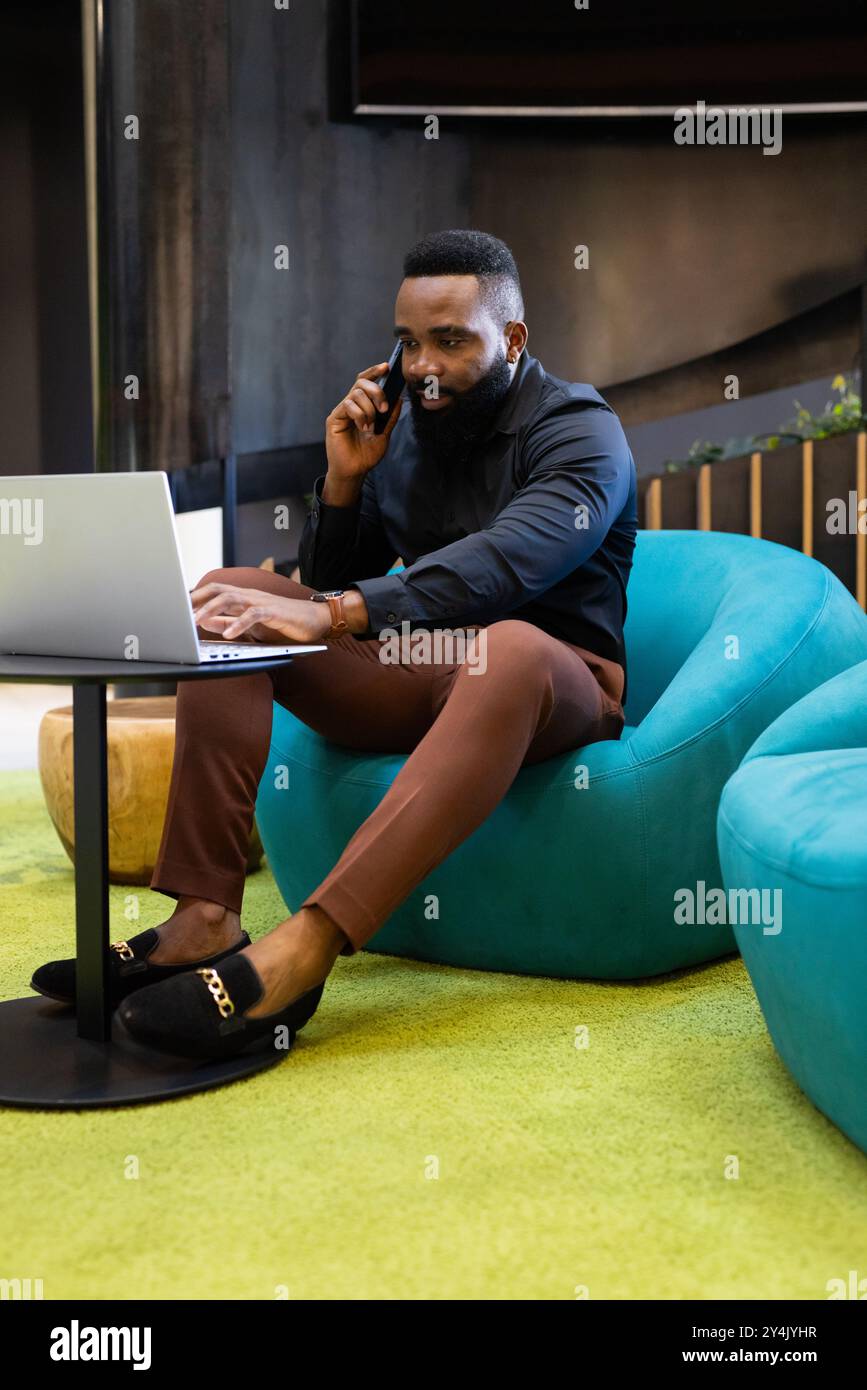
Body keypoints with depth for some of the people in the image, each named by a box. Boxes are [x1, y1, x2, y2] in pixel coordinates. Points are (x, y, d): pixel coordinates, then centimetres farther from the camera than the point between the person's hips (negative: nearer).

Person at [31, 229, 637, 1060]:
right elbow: (328, 588, 14)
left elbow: (503, 562, -29)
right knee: (228, 596, -11)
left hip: (557, 685, -5)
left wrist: (334, 616, -41)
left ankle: (301, 952, -50)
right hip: (418, 673, 6)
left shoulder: (579, 429, -8)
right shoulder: (399, 429, 10)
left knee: (512, 648, -41)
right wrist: (344, 480, -5)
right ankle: (203, 921, -25)